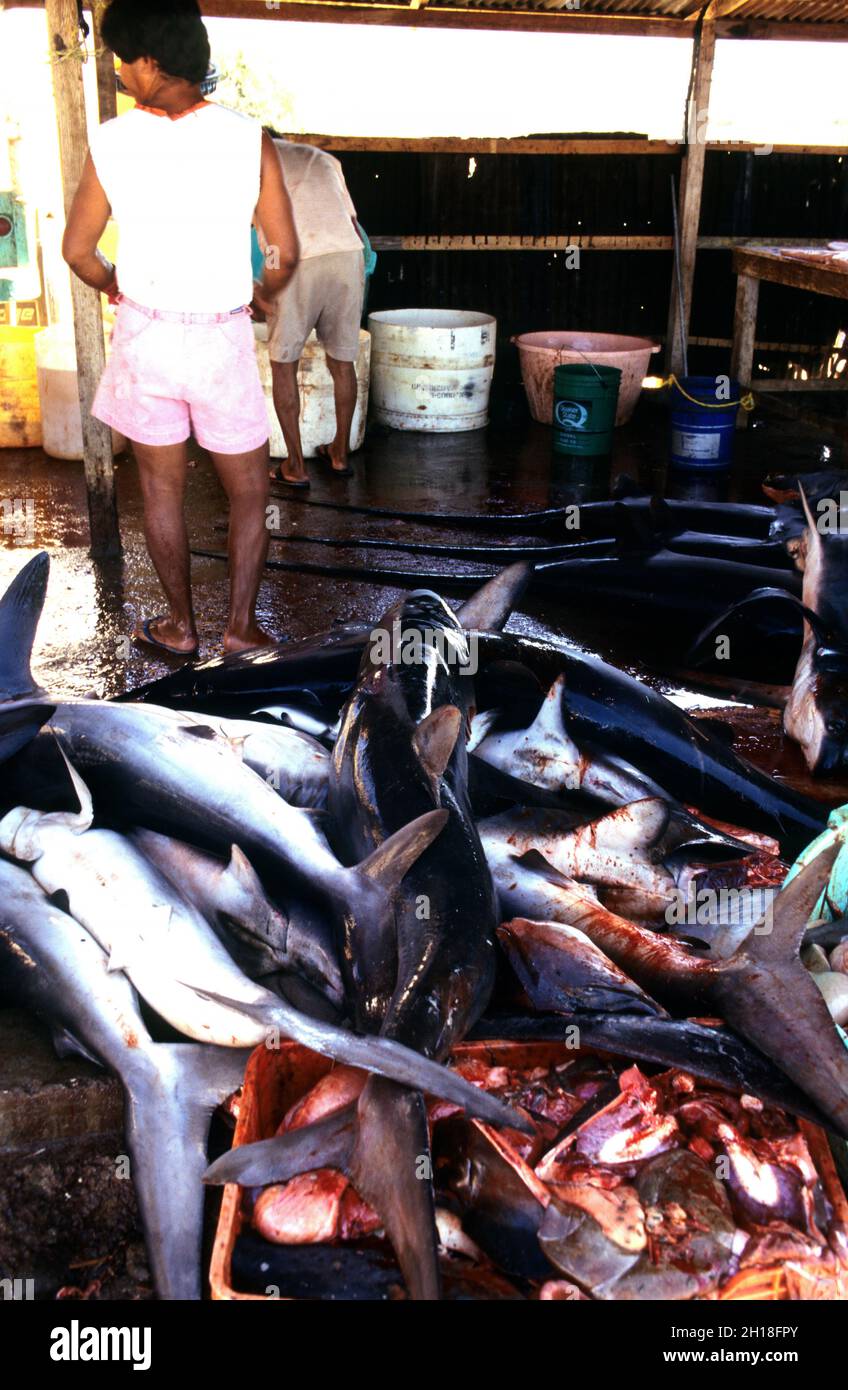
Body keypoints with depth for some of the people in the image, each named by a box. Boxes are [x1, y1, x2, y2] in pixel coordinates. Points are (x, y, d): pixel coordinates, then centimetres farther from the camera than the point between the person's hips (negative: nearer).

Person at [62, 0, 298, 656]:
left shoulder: (111, 142, -4)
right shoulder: (249, 139, -6)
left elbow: (78, 251, 3)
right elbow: (286, 253, -4)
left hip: (144, 333, 1)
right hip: (224, 337, -1)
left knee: (162, 488, 14)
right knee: (249, 490, 13)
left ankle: (181, 626, 22)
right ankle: (241, 626, 12)